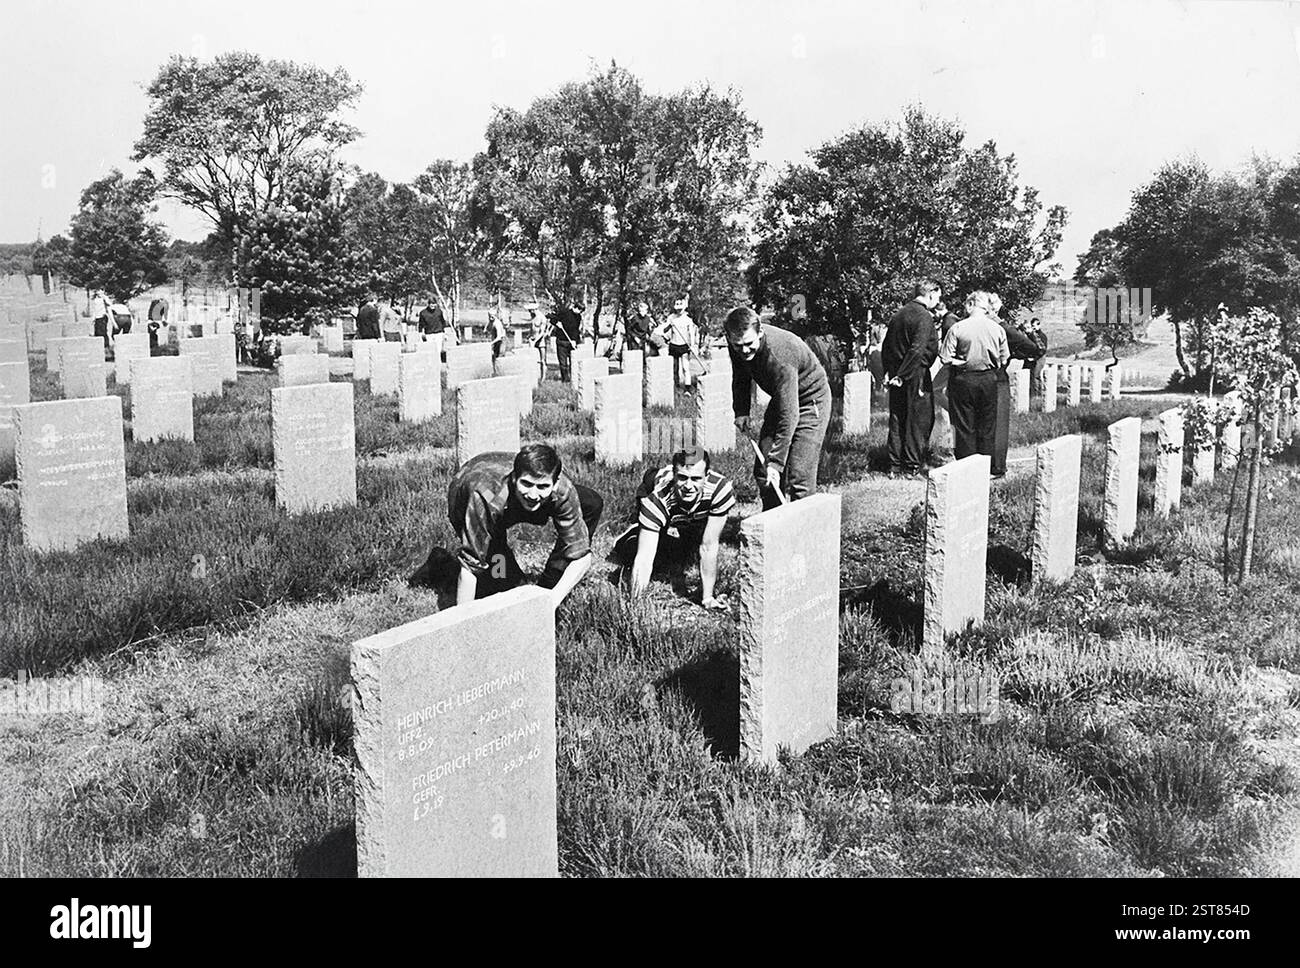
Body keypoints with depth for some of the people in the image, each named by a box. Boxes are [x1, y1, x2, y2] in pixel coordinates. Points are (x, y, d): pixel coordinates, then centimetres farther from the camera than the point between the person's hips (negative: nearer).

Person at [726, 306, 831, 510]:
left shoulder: (779, 356, -38)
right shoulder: (737, 346, -15)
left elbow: (789, 414, -37)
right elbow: (741, 378, 9)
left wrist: (775, 462, -36)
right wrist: (741, 411, -4)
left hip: (810, 400, -8)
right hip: (779, 399, 8)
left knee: (799, 475, -16)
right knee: (762, 470, 7)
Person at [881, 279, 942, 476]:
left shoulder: (899, 314, 12)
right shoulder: (924, 317, -14)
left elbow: (885, 347, 15)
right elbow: (917, 350, -23)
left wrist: (889, 372, 14)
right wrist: (902, 375, -19)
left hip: (897, 376, 8)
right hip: (916, 375, -8)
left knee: (897, 420, 12)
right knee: (919, 420, 2)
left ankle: (895, 465, 17)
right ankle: (912, 465, 4)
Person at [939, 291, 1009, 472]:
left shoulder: (958, 328, -11)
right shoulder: (997, 329, -2)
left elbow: (946, 359, -11)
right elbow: (1003, 360, 4)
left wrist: (961, 362, 6)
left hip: (963, 380, -2)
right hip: (989, 381, 2)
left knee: (964, 427, 5)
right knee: (987, 427, 11)